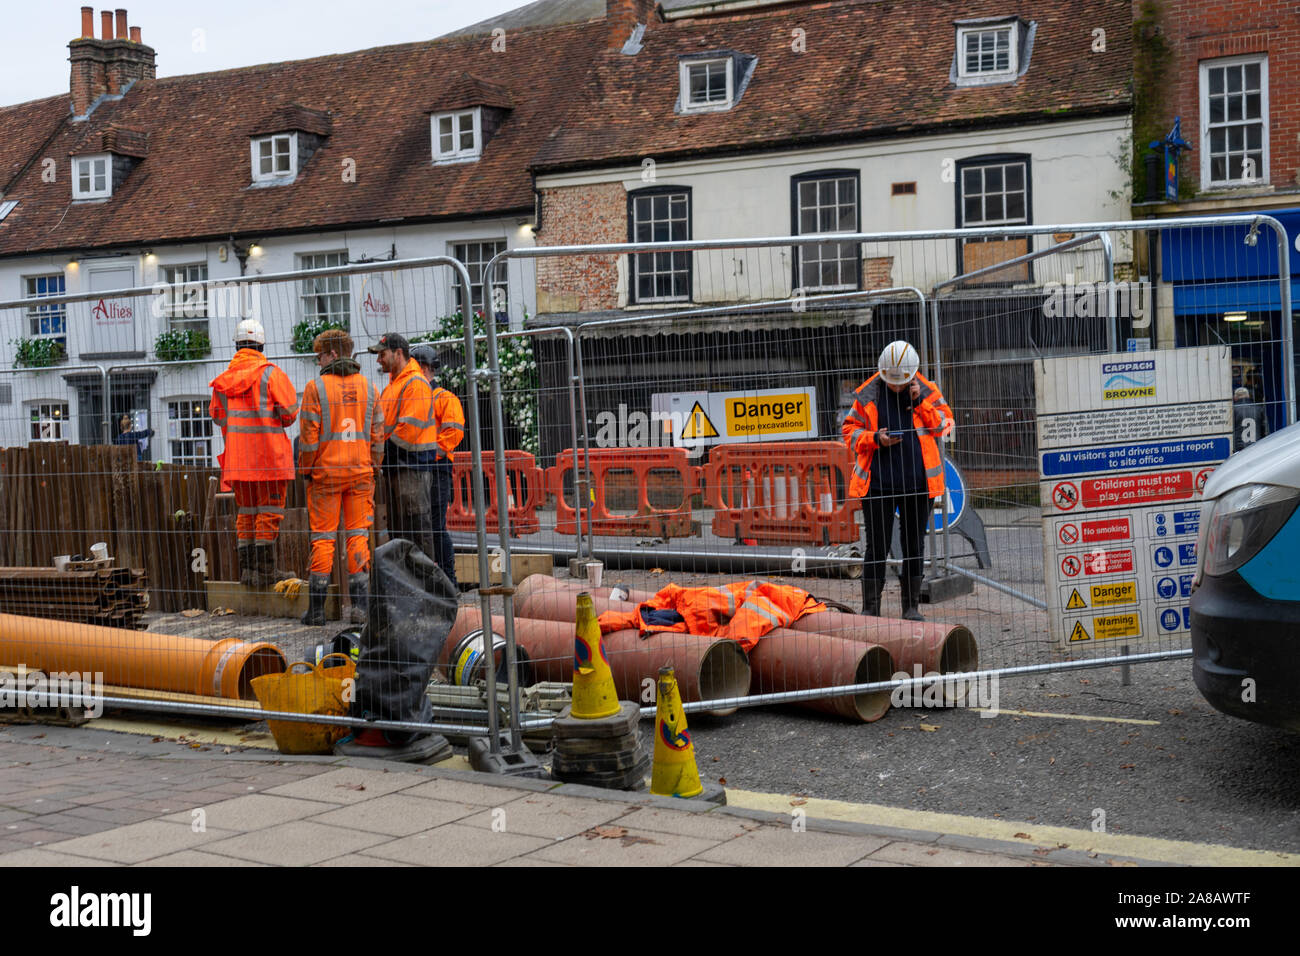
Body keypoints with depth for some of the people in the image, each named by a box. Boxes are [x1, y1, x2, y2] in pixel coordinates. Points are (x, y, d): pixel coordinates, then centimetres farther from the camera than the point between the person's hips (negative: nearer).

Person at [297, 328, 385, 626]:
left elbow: (309, 436, -7)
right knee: (358, 535, 5)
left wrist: (305, 469, 4)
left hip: (325, 473, -3)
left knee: (323, 537, 2)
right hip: (361, 473, 3)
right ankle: (360, 606, 1)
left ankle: (316, 609, 4)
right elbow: (377, 436, 6)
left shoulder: (316, 387, -6)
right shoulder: (368, 387, 6)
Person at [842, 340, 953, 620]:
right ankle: (870, 608, 10)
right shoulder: (868, 395, 2)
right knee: (877, 547, 1)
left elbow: (945, 425, -1)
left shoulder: (928, 392, 4)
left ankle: (911, 606, 18)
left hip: (918, 482, 1)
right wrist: (875, 439, -12)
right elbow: (849, 430, 5)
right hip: (878, 482, -1)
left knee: (914, 546, 8)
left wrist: (920, 401, -11)